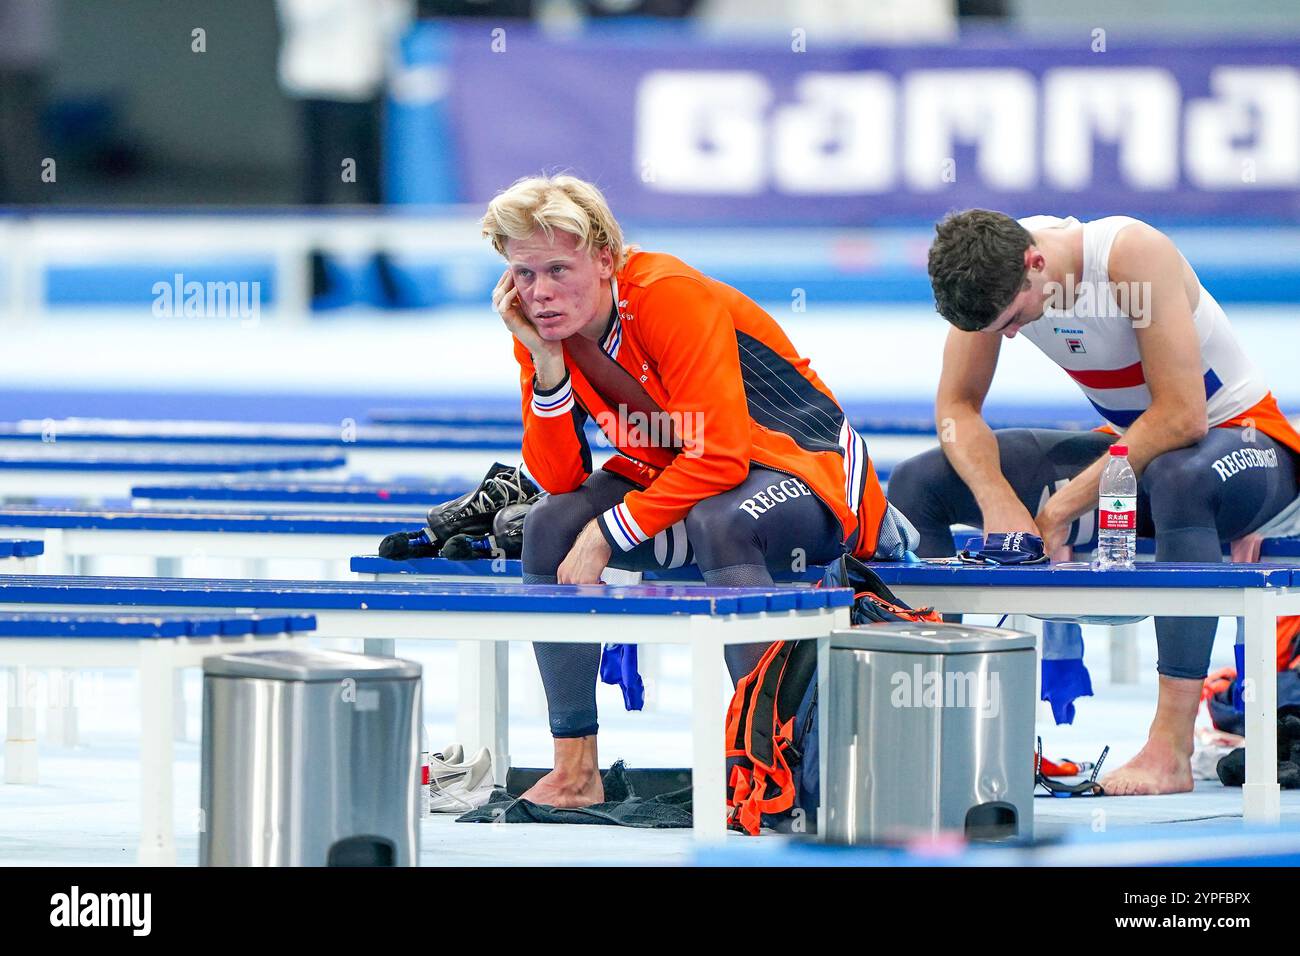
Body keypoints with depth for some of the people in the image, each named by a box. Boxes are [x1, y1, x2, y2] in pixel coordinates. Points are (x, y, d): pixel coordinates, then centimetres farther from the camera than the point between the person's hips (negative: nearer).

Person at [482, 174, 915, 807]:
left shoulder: (670, 297, -26)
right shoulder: (544, 328, -5)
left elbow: (720, 458, -30)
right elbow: (560, 479, -10)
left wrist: (607, 534, -29)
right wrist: (545, 362, -21)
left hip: (805, 471, -7)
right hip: (679, 481, 7)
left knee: (717, 524, -38)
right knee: (551, 525, -13)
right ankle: (575, 769, -8)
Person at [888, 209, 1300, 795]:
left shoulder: (1133, 254, -29)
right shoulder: (994, 272, -11)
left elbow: (1182, 416, -31)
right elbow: (957, 405, -5)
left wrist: (1066, 504, -28)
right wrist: (997, 500, -24)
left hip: (1241, 438, -7)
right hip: (1130, 449, 7)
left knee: (1180, 479, -44)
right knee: (917, 485, -6)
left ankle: (1170, 751, -41)